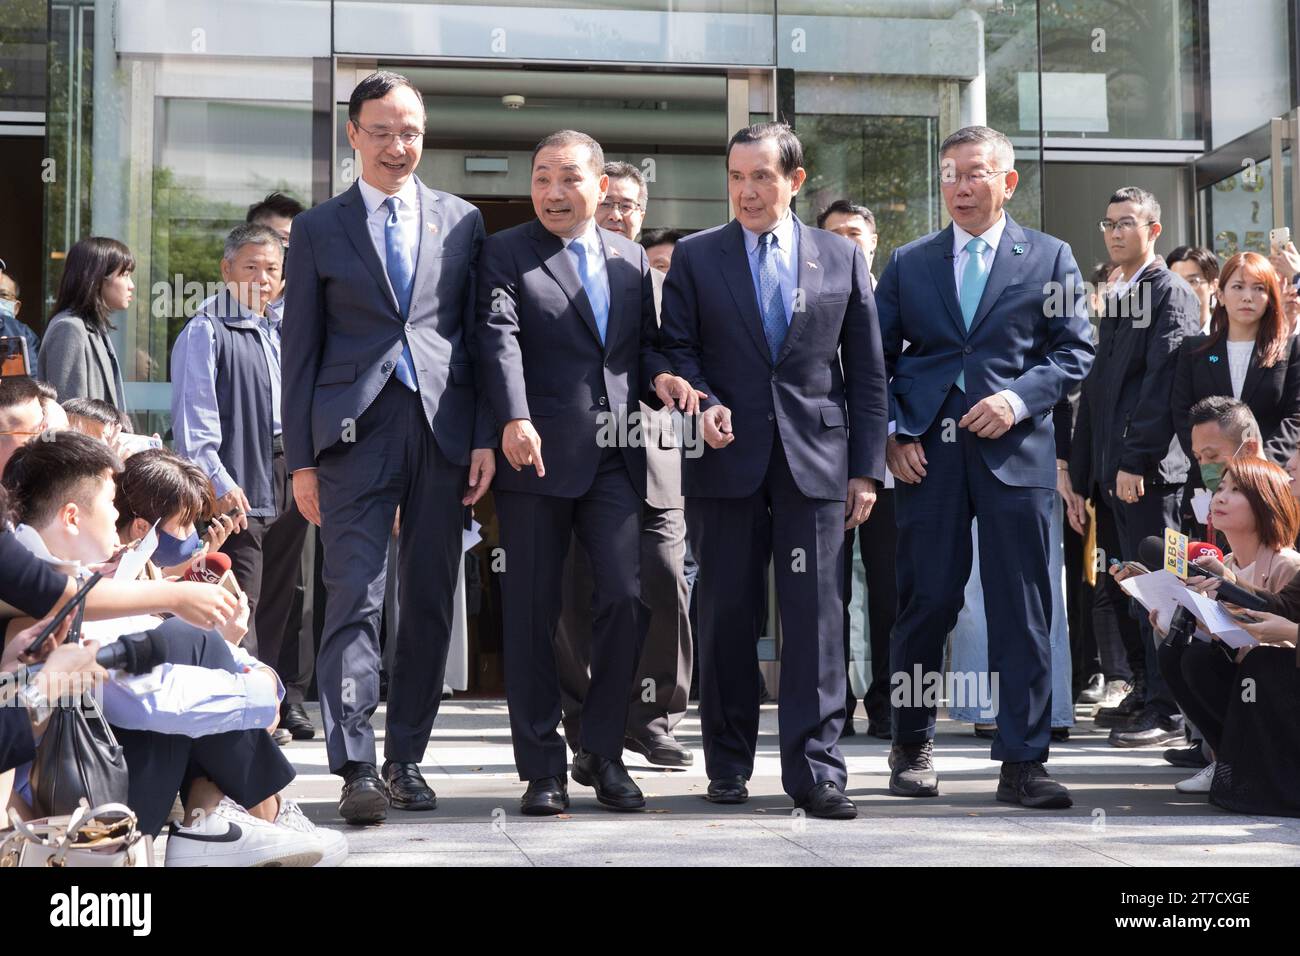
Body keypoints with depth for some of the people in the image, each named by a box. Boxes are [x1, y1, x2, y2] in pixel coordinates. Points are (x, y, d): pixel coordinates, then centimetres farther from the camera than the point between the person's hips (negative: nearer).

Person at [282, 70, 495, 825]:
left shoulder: (463, 220, 12)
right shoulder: (320, 228, 9)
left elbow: (481, 335, 10)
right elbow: (302, 347, 7)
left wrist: (485, 437, 1)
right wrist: (301, 457, 0)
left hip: (443, 427, 2)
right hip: (356, 429, -2)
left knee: (431, 599, 5)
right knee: (356, 596, -9)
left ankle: (407, 757, 15)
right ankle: (357, 768, -9)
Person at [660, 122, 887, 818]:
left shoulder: (842, 258, 10)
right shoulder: (694, 257, 9)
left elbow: (866, 370, 9)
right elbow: (676, 349, 7)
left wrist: (866, 469, 3)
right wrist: (702, 402, -14)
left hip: (816, 460, 0)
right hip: (726, 457, 0)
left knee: (816, 616, -5)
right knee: (726, 616, 6)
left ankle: (815, 769, -1)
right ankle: (728, 764, 18)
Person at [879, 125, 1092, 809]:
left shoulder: (1050, 258, 10)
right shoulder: (908, 263, 13)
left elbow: (1074, 350, 5)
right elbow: (876, 358, 12)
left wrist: (1018, 398, -10)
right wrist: (892, 433, 0)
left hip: (1014, 450, -1)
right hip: (926, 451, 1)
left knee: (1021, 611, -1)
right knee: (925, 603, 3)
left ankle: (1022, 762, 5)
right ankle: (911, 747, 19)